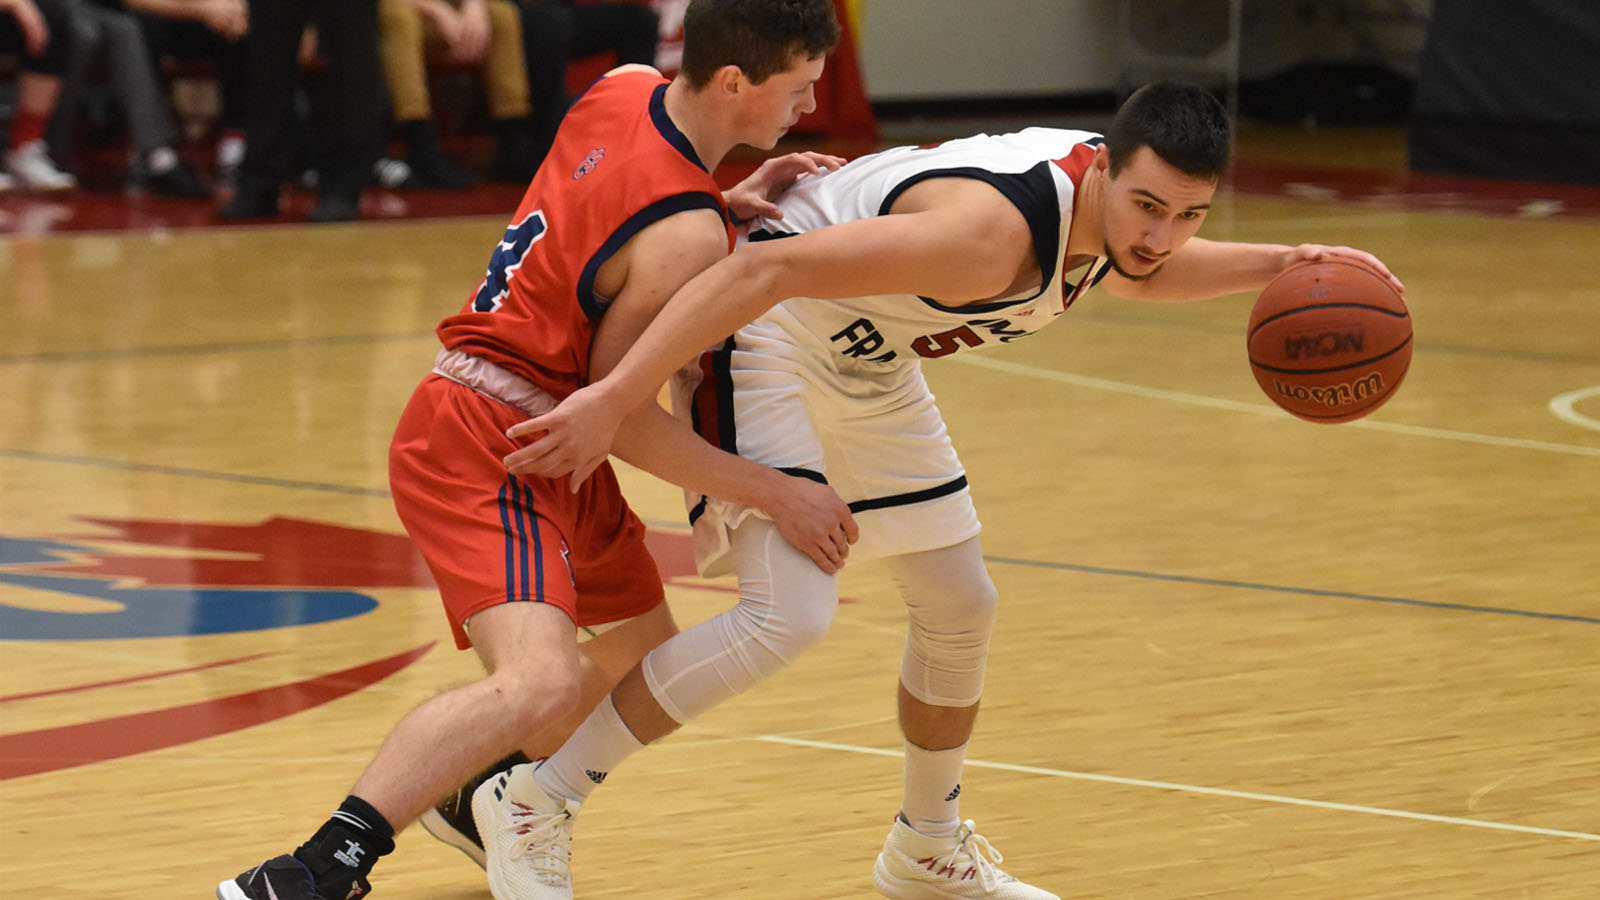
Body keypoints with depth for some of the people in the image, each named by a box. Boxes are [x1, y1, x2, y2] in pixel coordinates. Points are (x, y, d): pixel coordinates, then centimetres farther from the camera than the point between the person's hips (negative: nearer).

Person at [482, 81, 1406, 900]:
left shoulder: (1114, 203, -10)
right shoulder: (992, 227, -37)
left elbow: (1127, 270, 19)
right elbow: (766, 268, -40)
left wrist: (1270, 265, 2)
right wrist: (613, 399, -43)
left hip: (869, 365, 9)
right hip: (766, 336, -9)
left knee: (961, 608, 14)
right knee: (790, 614, -23)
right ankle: (539, 800, -12)